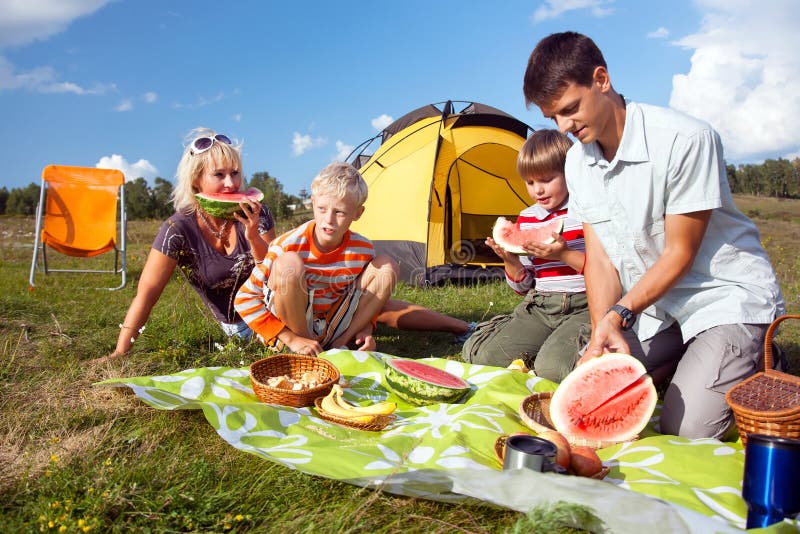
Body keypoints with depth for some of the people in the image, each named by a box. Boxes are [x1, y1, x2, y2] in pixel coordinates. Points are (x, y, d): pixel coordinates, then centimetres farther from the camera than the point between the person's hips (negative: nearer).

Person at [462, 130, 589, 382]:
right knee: (487, 357, -13)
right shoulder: (526, 219, 11)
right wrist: (510, 261, -7)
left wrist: (564, 254, -21)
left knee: (553, 369, -29)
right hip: (538, 306, 5)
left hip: (582, 306, -5)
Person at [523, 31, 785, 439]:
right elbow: (600, 257, -2)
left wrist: (620, 314, -22)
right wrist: (602, 329, -17)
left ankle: (751, 363, 11)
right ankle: (685, 360, 16)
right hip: (652, 303, 6)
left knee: (687, 426, -18)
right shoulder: (577, 161, -3)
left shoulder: (686, 139, -24)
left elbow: (680, 254, -18)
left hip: (728, 297, -6)